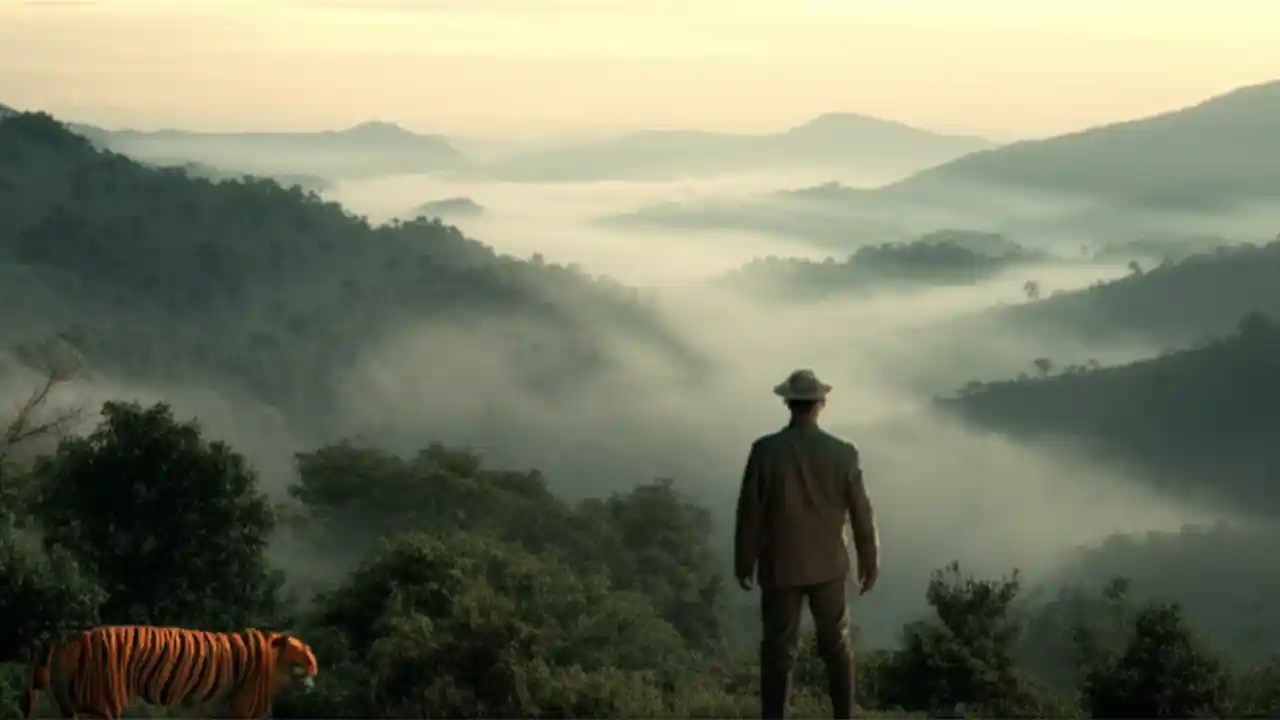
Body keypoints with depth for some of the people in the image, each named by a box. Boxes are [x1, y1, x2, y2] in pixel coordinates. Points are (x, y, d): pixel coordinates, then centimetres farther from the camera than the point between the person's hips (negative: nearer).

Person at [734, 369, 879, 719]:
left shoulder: (765, 450, -14)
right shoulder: (843, 453, -11)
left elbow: (749, 511, -9)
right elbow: (861, 514, -4)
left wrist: (743, 563, 4)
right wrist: (870, 563, 10)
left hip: (780, 566, -1)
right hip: (828, 565, 1)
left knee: (778, 650, 6)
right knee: (836, 647, 15)